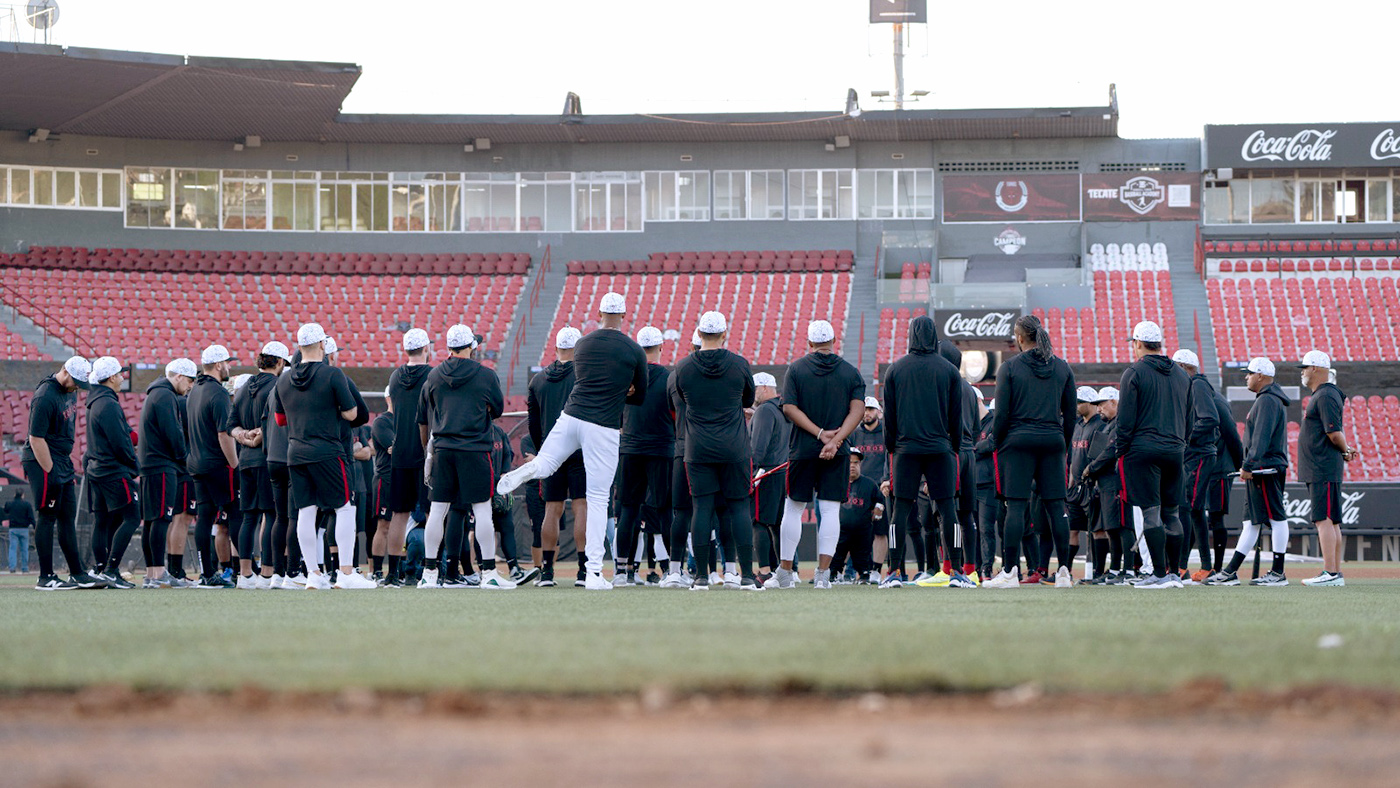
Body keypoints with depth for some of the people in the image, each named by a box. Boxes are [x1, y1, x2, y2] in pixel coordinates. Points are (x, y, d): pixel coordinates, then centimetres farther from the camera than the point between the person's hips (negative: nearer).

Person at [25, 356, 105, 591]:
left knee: (68, 517, 10)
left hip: (63, 462, 9)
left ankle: (77, 573, 14)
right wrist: (50, 473, -21)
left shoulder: (70, 390, 10)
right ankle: (46, 578, -3)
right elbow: (36, 439, -21)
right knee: (47, 517, -6)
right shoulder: (45, 397, -20)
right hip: (44, 463, -9)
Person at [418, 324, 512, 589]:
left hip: (442, 449, 3)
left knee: (437, 510, 6)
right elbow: (498, 410, 10)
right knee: (482, 510, -1)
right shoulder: (486, 376, -4)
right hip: (474, 450, -3)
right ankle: (489, 572, -2)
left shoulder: (434, 376, 7)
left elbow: (423, 419, 15)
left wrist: (426, 449, 27)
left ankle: (429, 572, 7)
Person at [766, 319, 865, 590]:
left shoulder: (796, 368, 2)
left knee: (793, 508, 9)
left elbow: (789, 408, -8)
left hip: (802, 449, -1)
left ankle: (785, 572, 12)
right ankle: (823, 573, -9)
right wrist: (835, 440, -14)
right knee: (830, 509, 0)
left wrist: (821, 434, -10)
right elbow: (858, 409, -6)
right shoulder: (850, 372, 5)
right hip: (837, 455, 1)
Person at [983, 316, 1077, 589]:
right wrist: (1064, 445, 18)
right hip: (1053, 441, 3)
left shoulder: (1010, 367, -3)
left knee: (1016, 505, -5)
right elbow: (1070, 413, 10)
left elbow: (1002, 413, -5)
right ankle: (1064, 571, 3)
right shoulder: (1062, 368, 8)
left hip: (1019, 441, -3)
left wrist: (997, 443, 5)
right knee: (1056, 505, 4)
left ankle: (1010, 572, -8)